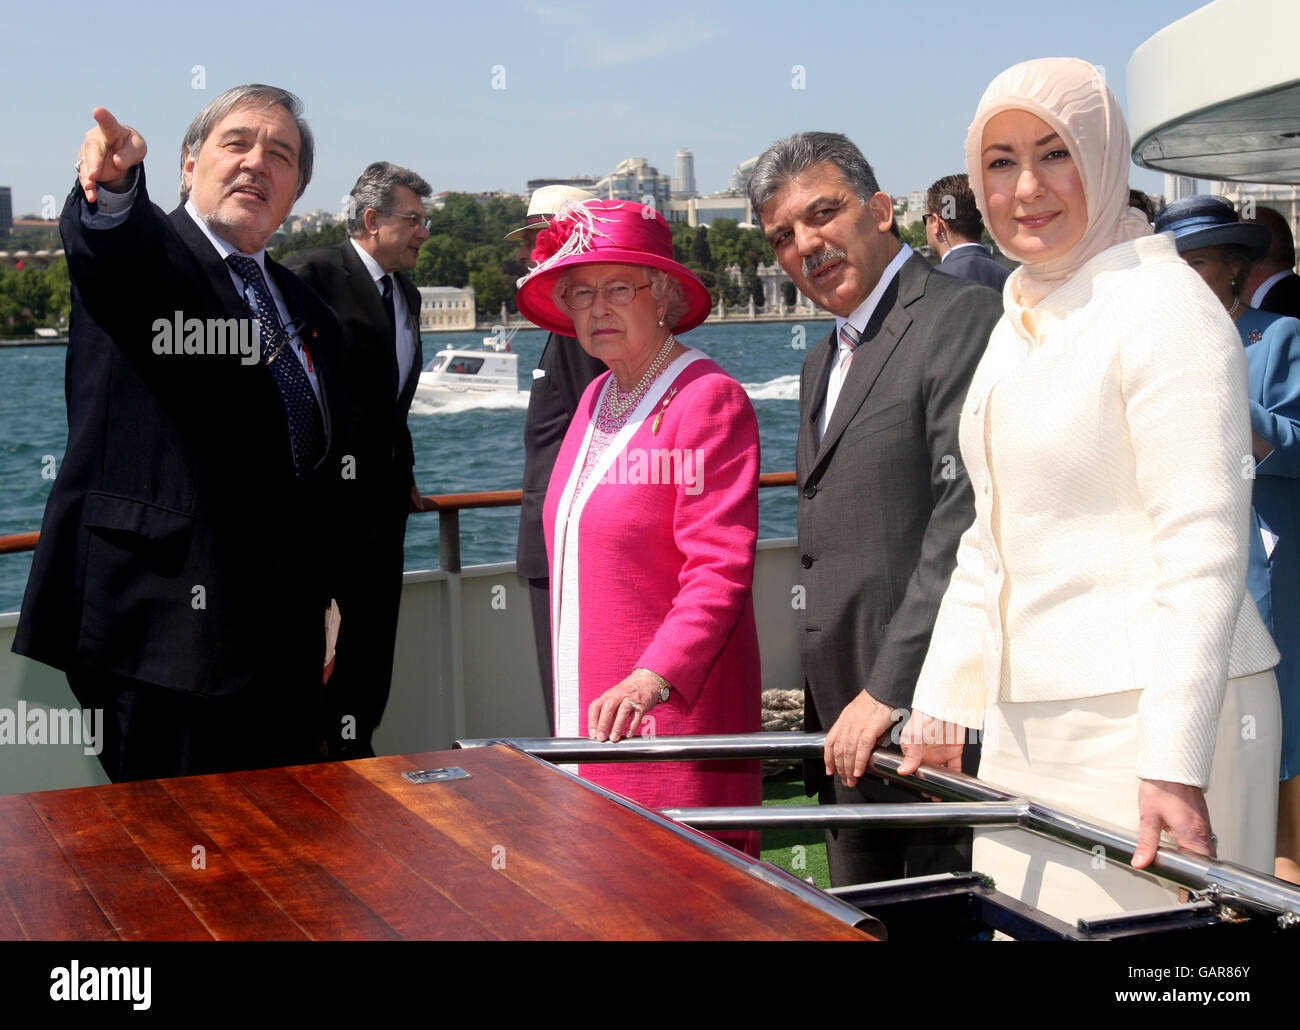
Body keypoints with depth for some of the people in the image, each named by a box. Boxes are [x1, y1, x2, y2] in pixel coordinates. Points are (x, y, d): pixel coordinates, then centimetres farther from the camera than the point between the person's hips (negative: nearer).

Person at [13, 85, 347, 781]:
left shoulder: (308, 312, 18)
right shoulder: (143, 260, -1)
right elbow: (100, 242, -27)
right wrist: (112, 183, -50)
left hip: (283, 642, 6)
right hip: (165, 630, -6)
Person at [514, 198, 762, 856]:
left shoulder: (709, 398, -11)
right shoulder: (597, 397, 14)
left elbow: (720, 570, -18)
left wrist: (655, 677, -31)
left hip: (676, 710, -8)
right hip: (591, 715, 8)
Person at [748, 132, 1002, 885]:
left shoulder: (960, 318, -11)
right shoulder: (823, 365, 20)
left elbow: (967, 520, -19)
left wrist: (892, 690, -20)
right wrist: (826, 714, 15)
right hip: (852, 729, 9)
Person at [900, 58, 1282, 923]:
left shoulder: (1163, 305, -11)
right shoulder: (1023, 317, 15)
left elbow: (1204, 551, -18)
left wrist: (1175, 764, -22)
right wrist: (941, 704, 17)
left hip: (1146, 714, -8)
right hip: (1032, 720, 8)